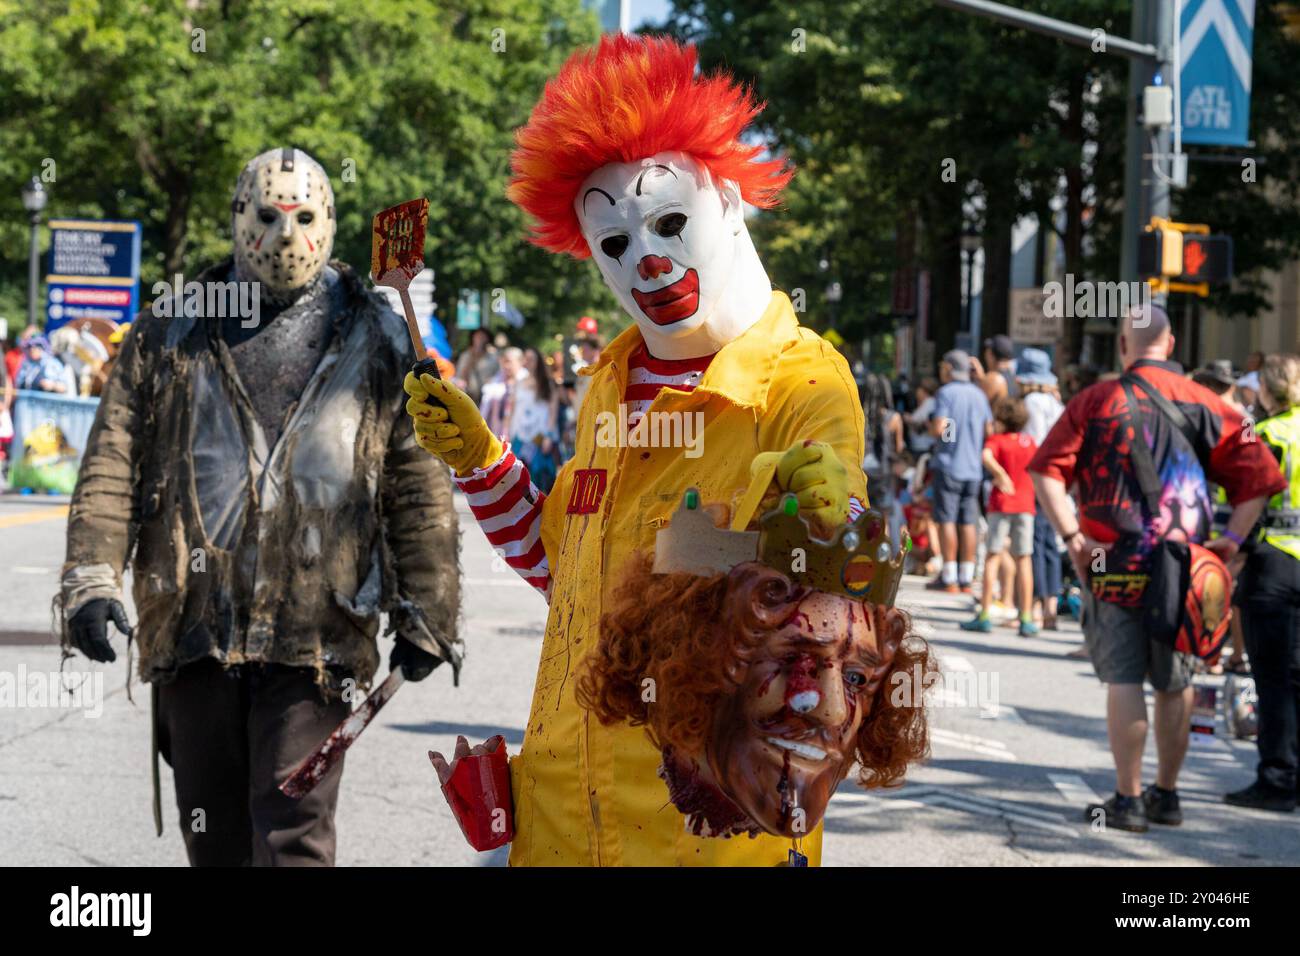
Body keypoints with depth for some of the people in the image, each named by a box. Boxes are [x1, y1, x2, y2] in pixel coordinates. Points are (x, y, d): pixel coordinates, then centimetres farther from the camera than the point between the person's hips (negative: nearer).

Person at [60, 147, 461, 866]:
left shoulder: (376, 343, 7)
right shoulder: (170, 334, 11)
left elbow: (419, 490, 7)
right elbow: (113, 463, 7)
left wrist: (424, 616, 3)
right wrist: (91, 578, -5)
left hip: (314, 636, -2)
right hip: (192, 621, 3)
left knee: (292, 834, -10)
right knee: (213, 834, 12)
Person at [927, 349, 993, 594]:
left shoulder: (946, 393, -8)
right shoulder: (979, 395, 10)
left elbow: (939, 429, -17)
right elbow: (989, 429, 10)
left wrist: (930, 426, 4)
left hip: (949, 464, -6)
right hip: (973, 467, 6)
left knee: (947, 521, -3)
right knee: (968, 523, 7)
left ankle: (949, 580, -6)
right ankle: (966, 580, 6)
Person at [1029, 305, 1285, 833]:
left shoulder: (1096, 400, -2)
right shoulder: (1204, 404, 4)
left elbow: (1046, 470, -10)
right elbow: (1260, 474, 0)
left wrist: (1072, 535, -10)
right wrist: (1232, 538, 1)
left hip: (1115, 564, -2)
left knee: (1124, 681, 1)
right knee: (1174, 682, 13)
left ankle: (1128, 800, 2)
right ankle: (1166, 795, 21)